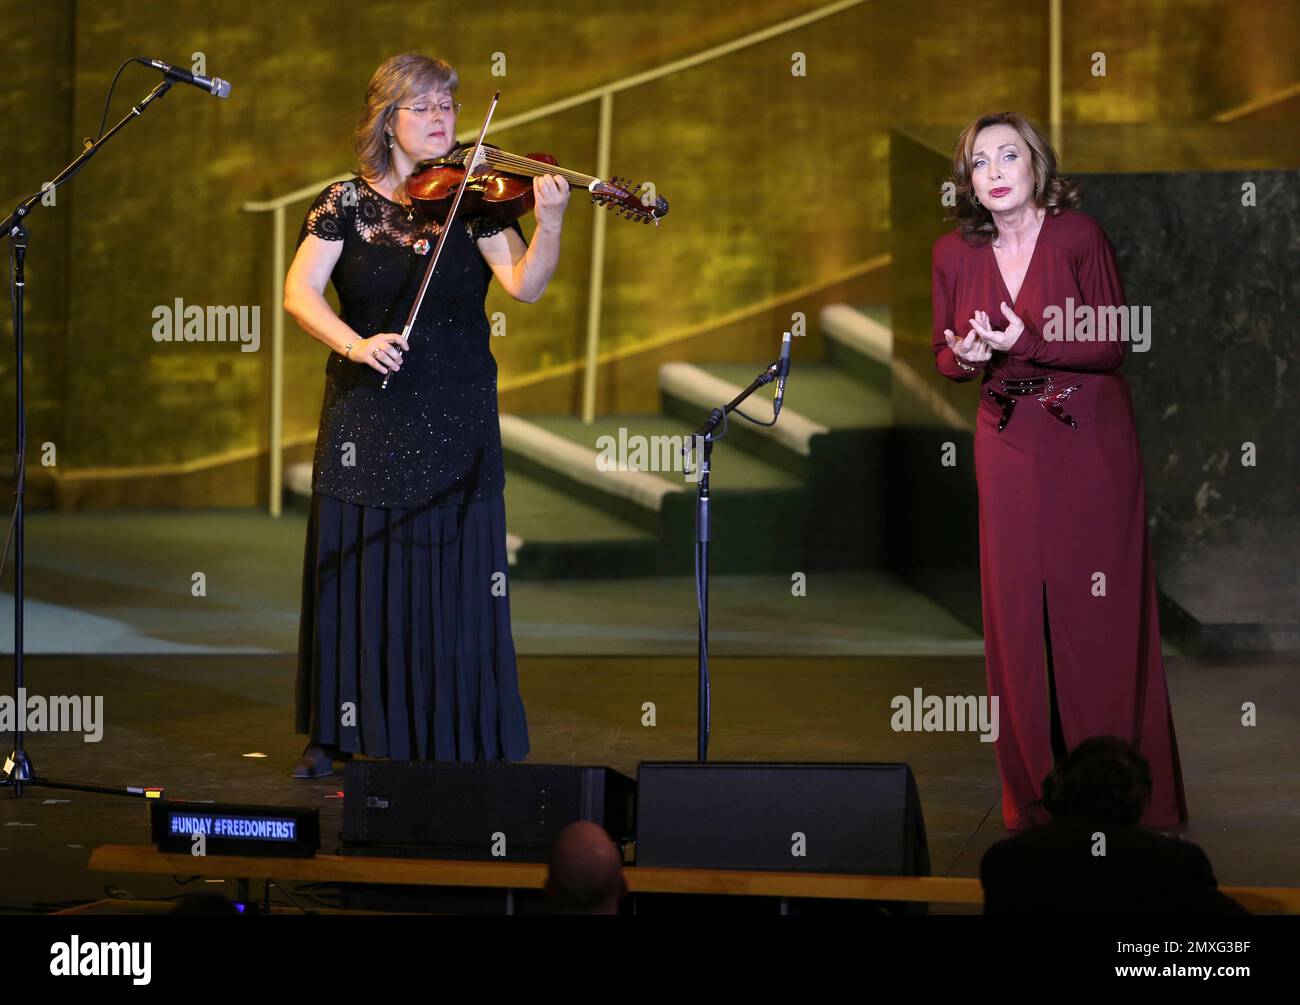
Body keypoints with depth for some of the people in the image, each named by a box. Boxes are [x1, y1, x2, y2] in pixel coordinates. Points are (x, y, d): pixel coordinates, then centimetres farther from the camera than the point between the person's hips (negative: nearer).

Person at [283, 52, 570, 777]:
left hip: (457, 419, -1)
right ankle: (337, 734, 17)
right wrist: (355, 343, -24)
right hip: (366, 418, 1)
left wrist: (549, 225, -30)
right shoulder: (348, 203, 1)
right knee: (356, 574, 5)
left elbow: (525, 286, -12)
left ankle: (463, 742, 7)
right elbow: (300, 292, -8)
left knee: (457, 577, -1)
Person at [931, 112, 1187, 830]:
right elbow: (945, 355, 11)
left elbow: (1115, 342, -9)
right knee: (1017, 610, 1)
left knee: (1101, 608, -2)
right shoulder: (954, 253, 3)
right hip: (1008, 443, 3)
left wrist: (1028, 342, -21)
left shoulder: (1077, 234, -7)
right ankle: (1034, 798, 9)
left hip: (1090, 440, -3)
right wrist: (965, 354, -13)